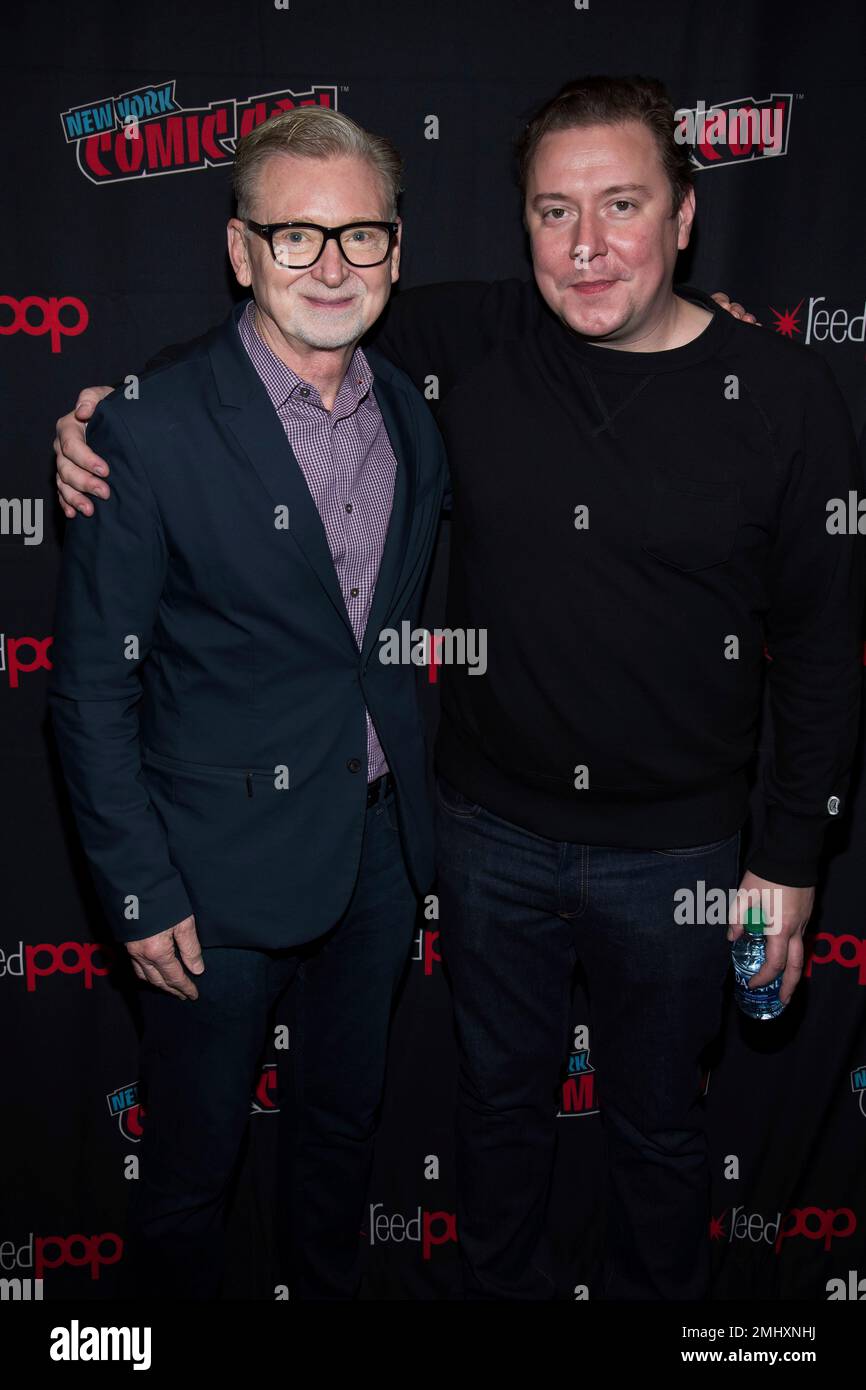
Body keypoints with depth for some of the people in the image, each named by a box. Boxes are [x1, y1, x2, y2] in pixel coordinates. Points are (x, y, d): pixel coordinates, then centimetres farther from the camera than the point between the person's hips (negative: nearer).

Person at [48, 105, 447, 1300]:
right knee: (193, 1159, 14)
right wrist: (140, 891, -12)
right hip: (227, 865, -5)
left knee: (345, 1122, 24)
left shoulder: (414, 418, 1)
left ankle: (330, 1290, 47)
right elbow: (93, 686, -13)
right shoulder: (153, 434, -16)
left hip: (382, 847, 5)